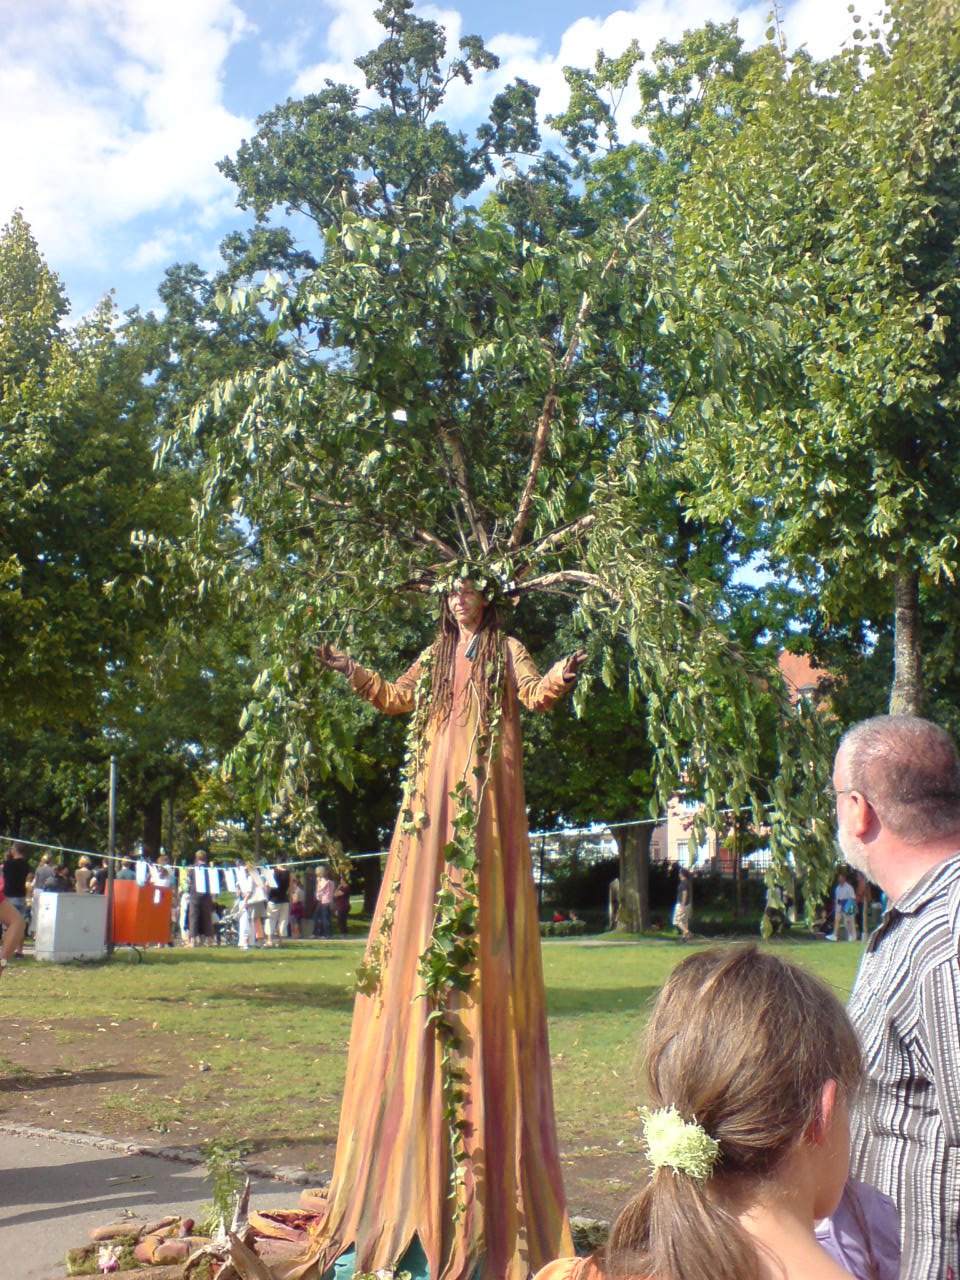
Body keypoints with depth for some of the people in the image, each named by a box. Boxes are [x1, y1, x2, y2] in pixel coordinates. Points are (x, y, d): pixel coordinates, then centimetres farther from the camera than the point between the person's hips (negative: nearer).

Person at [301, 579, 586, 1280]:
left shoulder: (506, 650, 9)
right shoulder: (435, 656, 23)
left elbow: (535, 695, -6)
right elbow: (396, 699, 33)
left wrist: (560, 676, -26)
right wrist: (353, 671, 30)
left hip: (485, 792, -5)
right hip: (432, 792, 5)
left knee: (479, 917, -11)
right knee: (420, 918, -1)